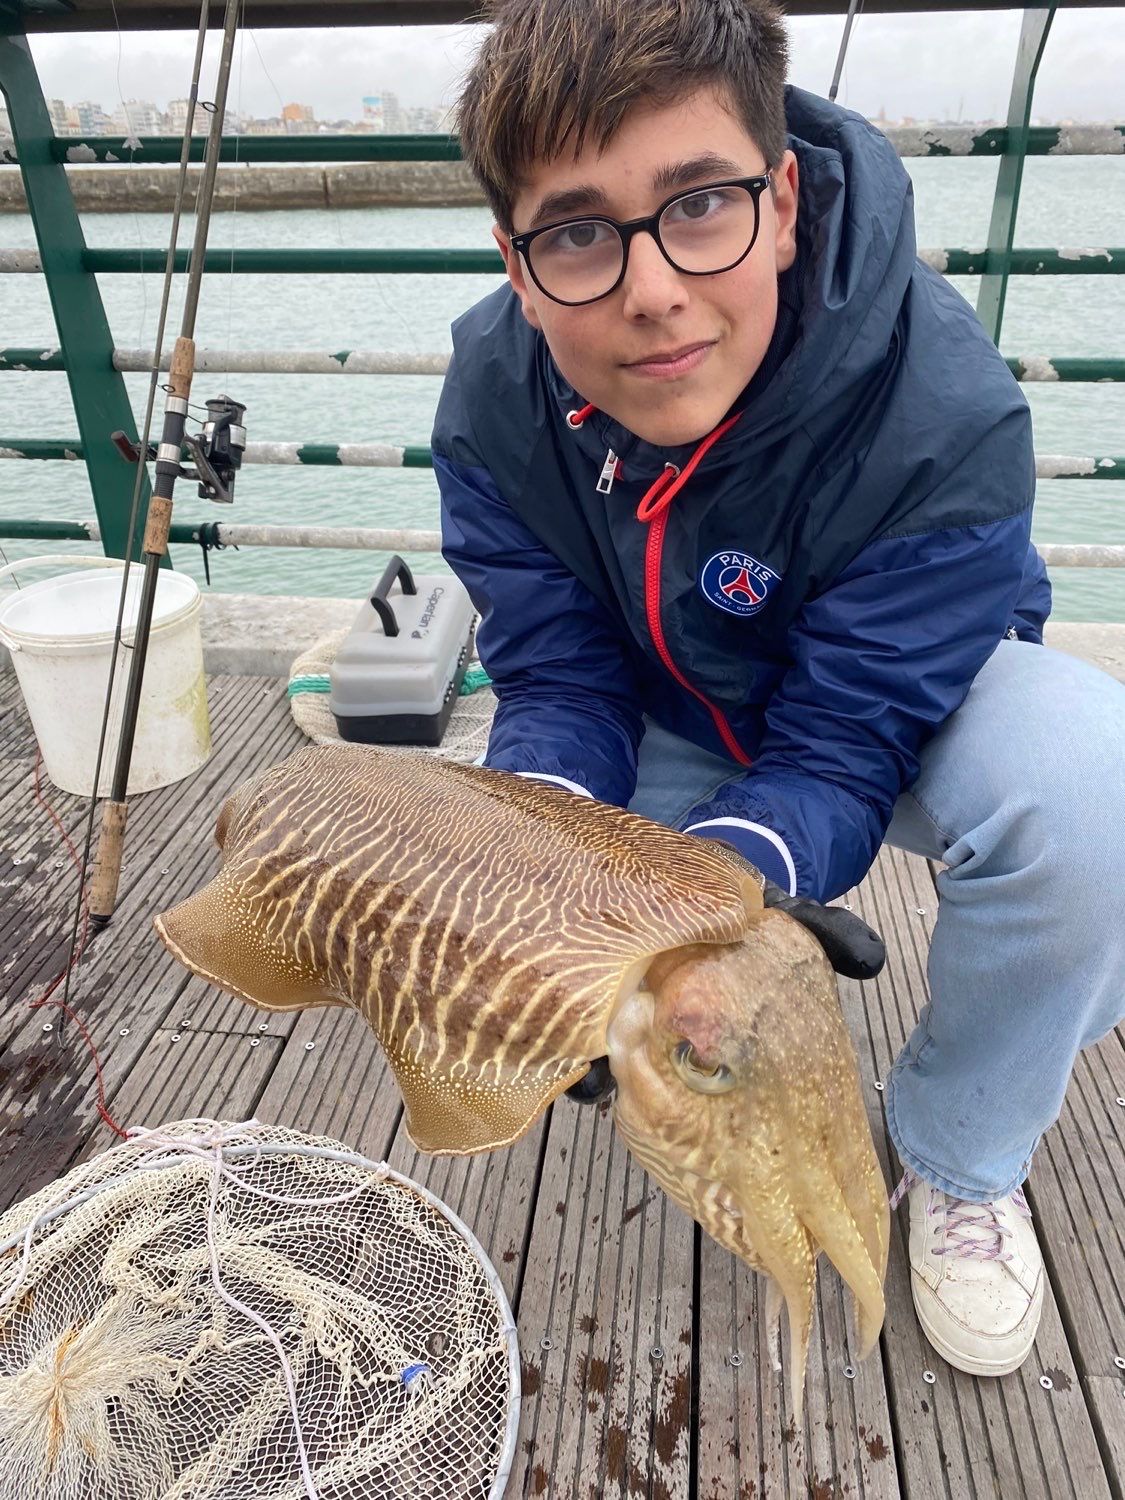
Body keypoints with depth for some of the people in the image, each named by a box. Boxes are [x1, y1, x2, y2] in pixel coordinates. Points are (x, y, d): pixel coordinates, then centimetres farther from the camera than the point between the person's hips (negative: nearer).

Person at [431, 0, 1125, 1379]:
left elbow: (838, 757, -30)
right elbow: (560, 685, -19)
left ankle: (960, 1162, -6)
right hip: (671, 723, 3)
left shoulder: (940, 412, -33)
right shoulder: (495, 399, -21)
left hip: (915, 699, -2)